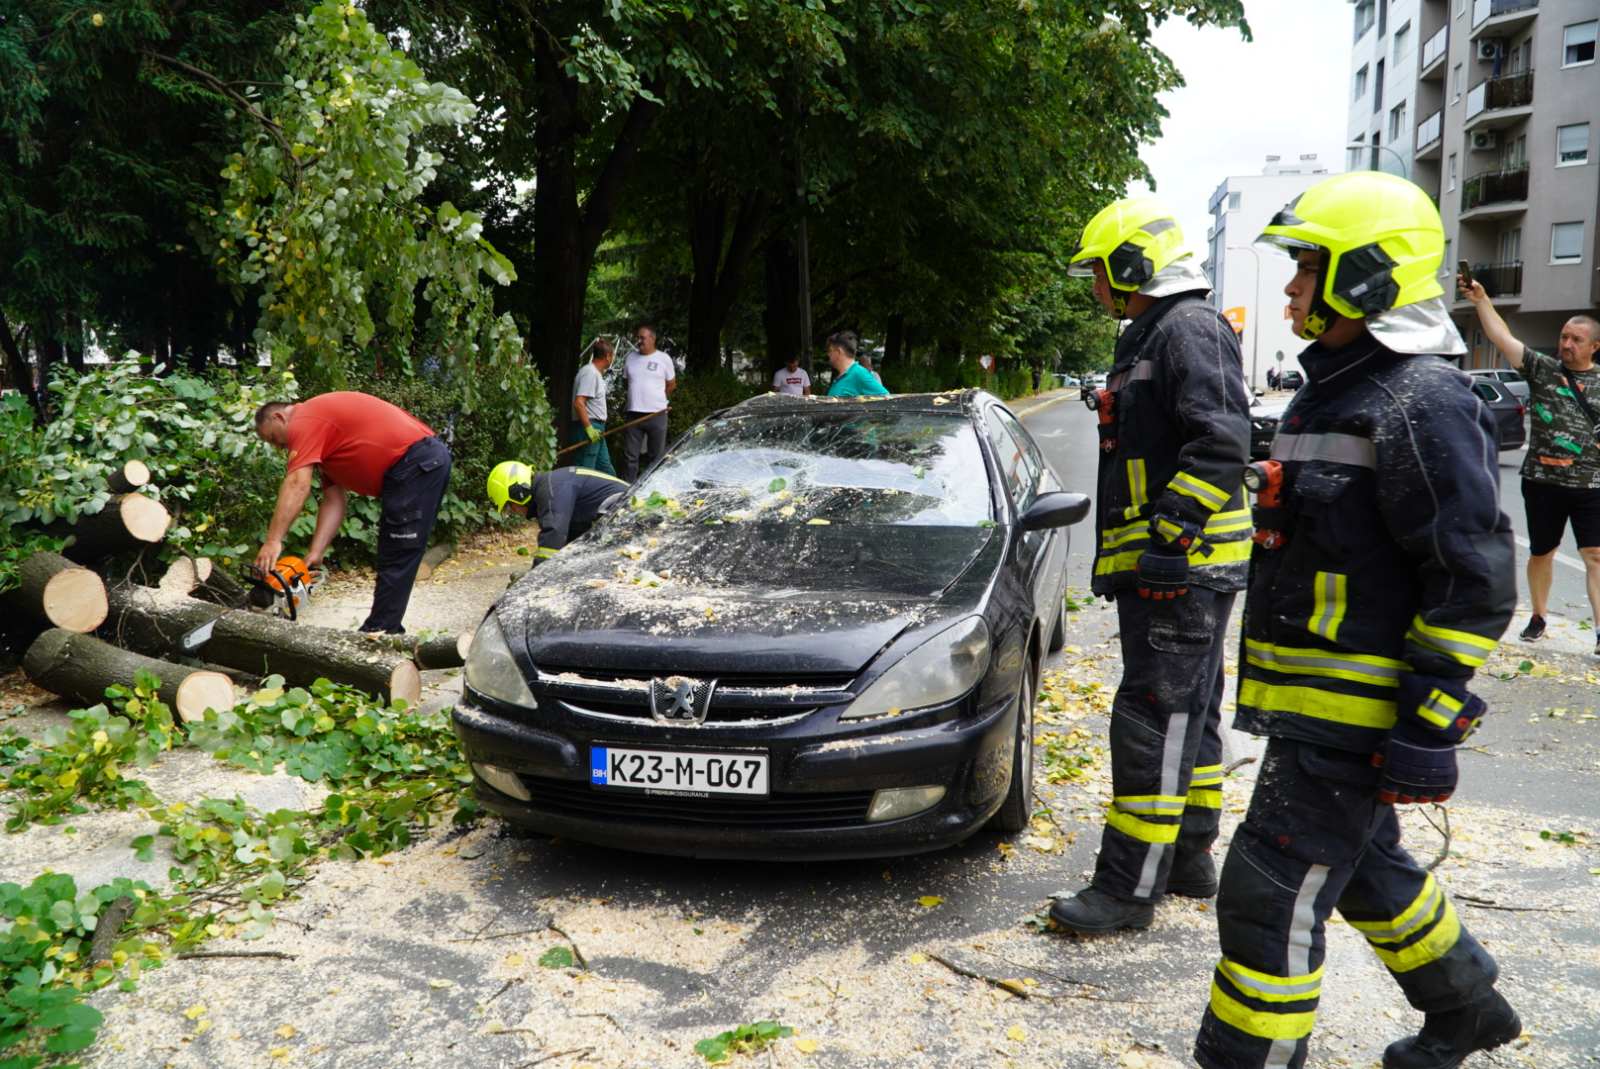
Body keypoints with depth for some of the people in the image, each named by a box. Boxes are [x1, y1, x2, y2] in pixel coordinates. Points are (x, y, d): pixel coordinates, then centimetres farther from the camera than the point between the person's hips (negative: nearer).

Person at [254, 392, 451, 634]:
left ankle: (378, 633, 2)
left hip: (416, 464, -10)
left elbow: (297, 486, -15)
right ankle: (383, 631, 22)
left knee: (396, 562, -4)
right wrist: (315, 553, 11)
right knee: (393, 559, 15)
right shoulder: (326, 430, 25)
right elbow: (334, 501, 19)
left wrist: (273, 542, -16)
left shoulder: (304, 420, -2)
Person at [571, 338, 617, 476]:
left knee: (607, 470, 14)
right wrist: (588, 428, -26)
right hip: (589, 428, -11)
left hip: (596, 429, 11)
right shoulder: (590, 373, -15)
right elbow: (578, 403, -24)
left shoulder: (597, 373, 17)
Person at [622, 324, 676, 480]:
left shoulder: (664, 358, 0)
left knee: (657, 457, 4)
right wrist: (637, 401, 14)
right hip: (634, 414, 3)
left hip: (657, 414, -3)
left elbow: (671, 385, 9)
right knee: (630, 456, 1)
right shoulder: (631, 358, 10)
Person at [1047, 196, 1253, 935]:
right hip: (1168, 568, 11)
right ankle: (1189, 858, 29)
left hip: (1182, 566, -11)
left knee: (1153, 720, -8)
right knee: (1189, 715, 17)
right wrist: (1141, 549, 22)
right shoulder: (1151, 335, 21)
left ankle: (1129, 887, -1)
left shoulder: (1189, 328, -12)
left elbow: (1222, 444, -23)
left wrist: (1171, 532, -24)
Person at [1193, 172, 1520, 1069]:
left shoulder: (1423, 404, -17)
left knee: (1270, 896, -5)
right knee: (1366, 869, 25)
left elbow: (1477, 582, -20)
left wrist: (1428, 728, -22)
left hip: (1359, 716, -10)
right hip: (1312, 704, 10)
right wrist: (1274, 686, 24)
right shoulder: (1335, 389, 13)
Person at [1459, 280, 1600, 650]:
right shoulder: (1542, 368, 2)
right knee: (1541, 553, 13)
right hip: (1542, 481, 1)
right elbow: (1502, 338, -8)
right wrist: (1480, 299, -17)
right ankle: (1538, 617, 29)